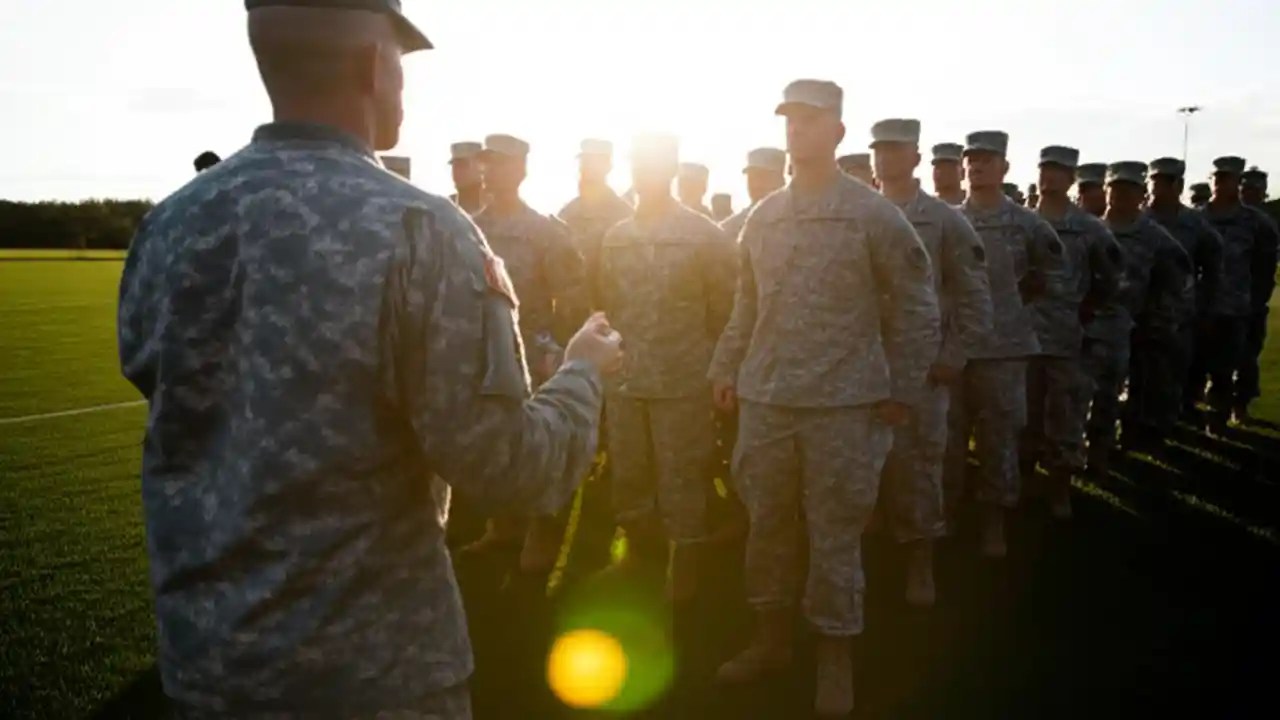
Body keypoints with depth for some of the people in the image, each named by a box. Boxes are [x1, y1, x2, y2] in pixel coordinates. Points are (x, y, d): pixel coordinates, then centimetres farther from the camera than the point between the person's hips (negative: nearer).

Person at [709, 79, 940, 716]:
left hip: (844, 402, -4)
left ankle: (835, 660, 20)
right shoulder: (762, 217, 10)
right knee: (767, 523, 13)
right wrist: (726, 369, 12)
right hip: (764, 398, 5)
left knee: (835, 534, 4)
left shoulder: (875, 215, -4)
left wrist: (902, 389, -5)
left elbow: (915, 308, -2)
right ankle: (770, 638, 31)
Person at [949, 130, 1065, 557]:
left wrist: (1021, 299, 4)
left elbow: (1052, 277, 10)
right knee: (948, 435, 9)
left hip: (1003, 345, -1)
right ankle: (946, 514, 24)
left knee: (999, 437, 6)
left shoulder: (1026, 224, 0)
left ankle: (994, 525, 18)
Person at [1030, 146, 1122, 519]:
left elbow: (1110, 279, 7)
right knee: (1025, 416, 11)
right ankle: (1023, 481, 25)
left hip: (1069, 340, -1)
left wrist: (1086, 310, 4)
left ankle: (1060, 490, 16)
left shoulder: (1091, 229, -1)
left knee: (1065, 418, 4)